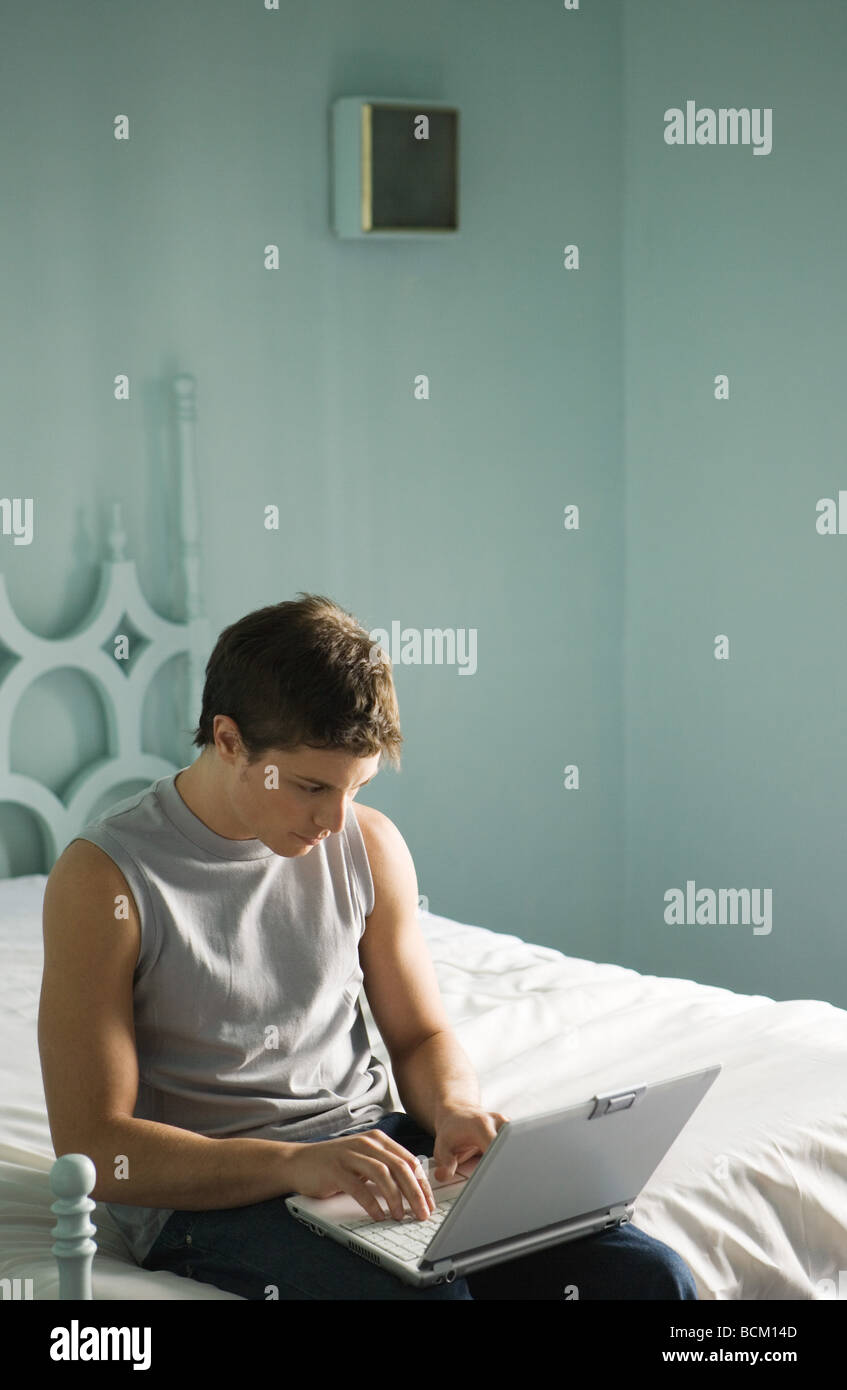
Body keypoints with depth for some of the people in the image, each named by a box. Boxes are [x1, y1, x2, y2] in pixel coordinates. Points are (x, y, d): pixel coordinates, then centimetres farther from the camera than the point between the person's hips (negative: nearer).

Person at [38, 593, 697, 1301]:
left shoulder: (370, 844, 6)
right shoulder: (103, 877, -11)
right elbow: (92, 1147, -13)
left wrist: (456, 1110, -7)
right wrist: (293, 1164, -26)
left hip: (372, 1140, 5)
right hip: (207, 1189, -5)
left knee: (650, 1275, -16)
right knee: (426, 1293, -35)